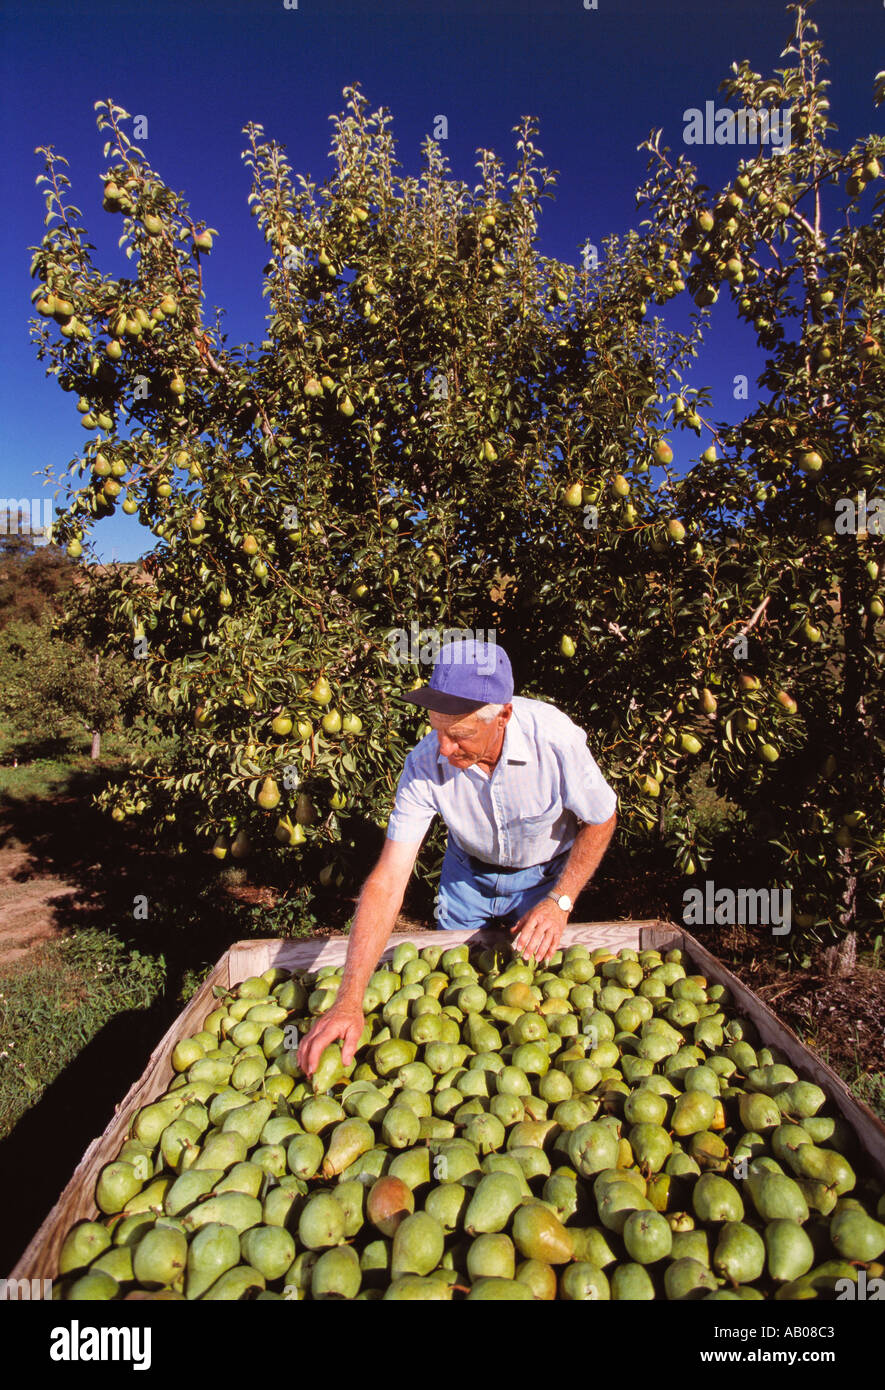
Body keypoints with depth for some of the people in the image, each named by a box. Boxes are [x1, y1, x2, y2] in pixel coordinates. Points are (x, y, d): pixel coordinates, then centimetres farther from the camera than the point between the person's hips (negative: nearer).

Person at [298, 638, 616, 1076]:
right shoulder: (426, 764, -32)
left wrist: (559, 902, -23)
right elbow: (388, 880, -31)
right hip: (468, 871, 2)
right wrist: (349, 1002, -37)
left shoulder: (556, 738, -36)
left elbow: (600, 822, -15)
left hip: (543, 874, -1)